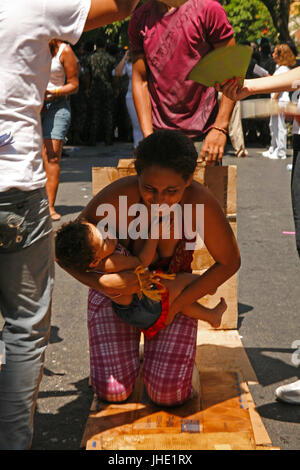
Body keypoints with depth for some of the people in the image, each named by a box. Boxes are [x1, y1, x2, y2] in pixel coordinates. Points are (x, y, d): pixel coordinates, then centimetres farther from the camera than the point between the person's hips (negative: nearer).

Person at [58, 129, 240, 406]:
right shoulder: (118, 196, -33)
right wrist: (100, 283, -38)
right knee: (113, 391, -11)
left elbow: (229, 262, -15)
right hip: (117, 289, 0)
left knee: (169, 394, -12)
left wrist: (176, 305, -19)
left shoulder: (201, 202, -30)